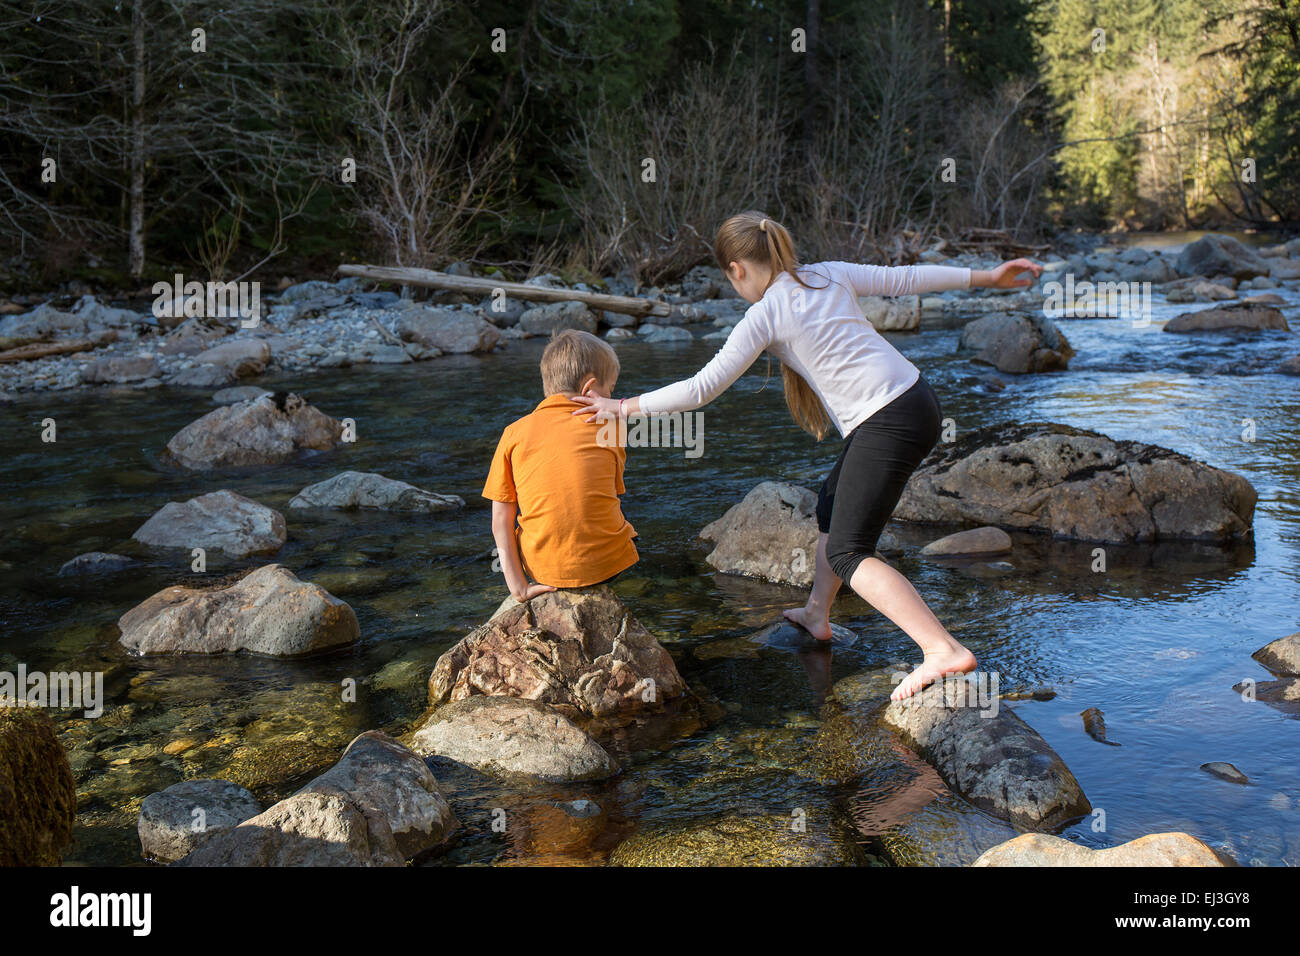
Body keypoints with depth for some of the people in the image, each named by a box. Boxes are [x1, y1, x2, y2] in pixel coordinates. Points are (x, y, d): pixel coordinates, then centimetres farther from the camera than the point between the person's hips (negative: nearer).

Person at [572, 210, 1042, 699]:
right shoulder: (831, 274, 11)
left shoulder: (763, 316, -6)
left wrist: (624, 406, 1)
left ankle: (944, 650, -19)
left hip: (886, 426, -9)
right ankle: (816, 613, 41)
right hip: (917, 398, 9)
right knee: (833, 501, 26)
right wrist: (985, 277, 27)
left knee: (847, 553, -6)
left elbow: (703, 387, -8)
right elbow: (905, 278, 16)